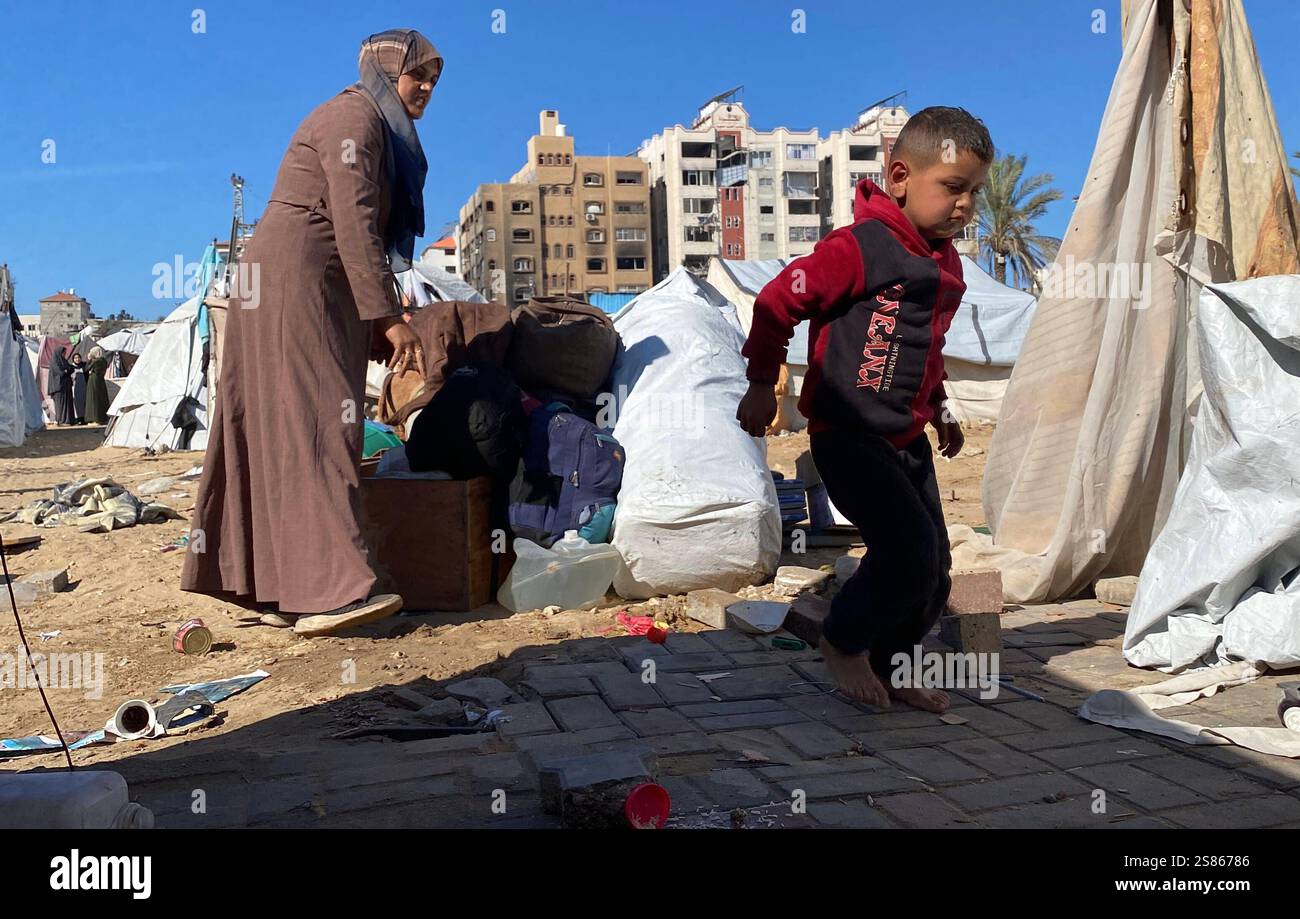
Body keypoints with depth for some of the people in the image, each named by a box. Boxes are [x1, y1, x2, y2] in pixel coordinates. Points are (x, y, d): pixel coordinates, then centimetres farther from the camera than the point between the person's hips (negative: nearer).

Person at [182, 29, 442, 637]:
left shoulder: (382, 131, 22)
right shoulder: (355, 117, -7)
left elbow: (370, 231, 21)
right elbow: (354, 223, -18)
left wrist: (380, 321, 17)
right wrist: (387, 317, -22)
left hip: (317, 286, 10)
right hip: (296, 275, -10)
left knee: (276, 430, 4)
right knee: (314, 422, -17)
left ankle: (273, 587, 5)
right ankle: (326, 591, -22)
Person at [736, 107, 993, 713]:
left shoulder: (945, 263, 13)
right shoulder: (860, 247, -15)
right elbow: (778, 300, -13)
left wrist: (937, 410, 29)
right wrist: (762, 384, -11)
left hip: (908, 440, 9)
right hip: (850, 436, -9)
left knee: (933, 569, 9)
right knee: (910, 550, -16)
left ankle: (887, 667, 29)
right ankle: (843, 641, 9)